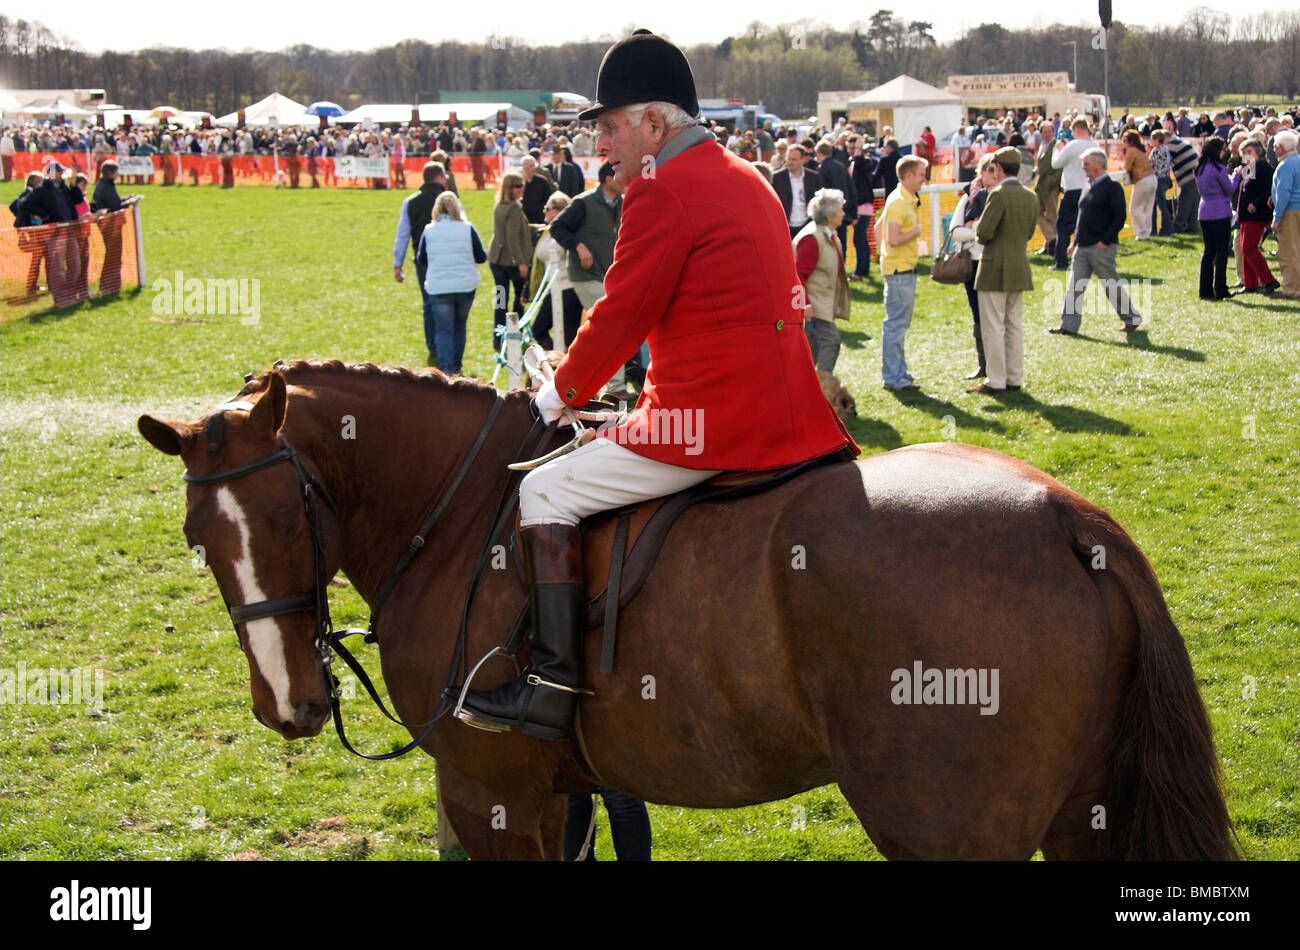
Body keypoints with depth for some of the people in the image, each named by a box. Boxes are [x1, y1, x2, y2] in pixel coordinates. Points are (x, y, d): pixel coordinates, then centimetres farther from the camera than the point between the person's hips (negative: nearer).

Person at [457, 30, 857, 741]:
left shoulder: (663, 192, -13)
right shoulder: (746, 180, 18)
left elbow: (620, 316, -10)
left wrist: (558, 397, 4)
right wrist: (656, 402, 24)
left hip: (711, 419, -10)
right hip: (785, 409, 10)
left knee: (546, 493, -4)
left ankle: (552, 687, -8)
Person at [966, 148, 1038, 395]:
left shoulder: (999, 194, -16)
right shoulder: (1031, 197, 8)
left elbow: (984, 232, -19)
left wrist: (978, 231, 2)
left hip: (995, 270, -7)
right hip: (1020, 268, 7)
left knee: (993, 327, -2)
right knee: (1015, 326, 12)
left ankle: (995, 381, -1)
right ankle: (1015, 379, 16)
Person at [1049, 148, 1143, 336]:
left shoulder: (1112, 187, -9)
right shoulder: (1090, 187, 16)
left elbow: (1119, 217, -14)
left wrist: (1105, 241, -18)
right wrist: (1076, 241, 16)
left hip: (1102, 248, -8)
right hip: (1083, 247, 8)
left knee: (1112, 286, 2)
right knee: (1074, 286, 0)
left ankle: (1131, 318, 18)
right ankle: (1069, 325, 0)